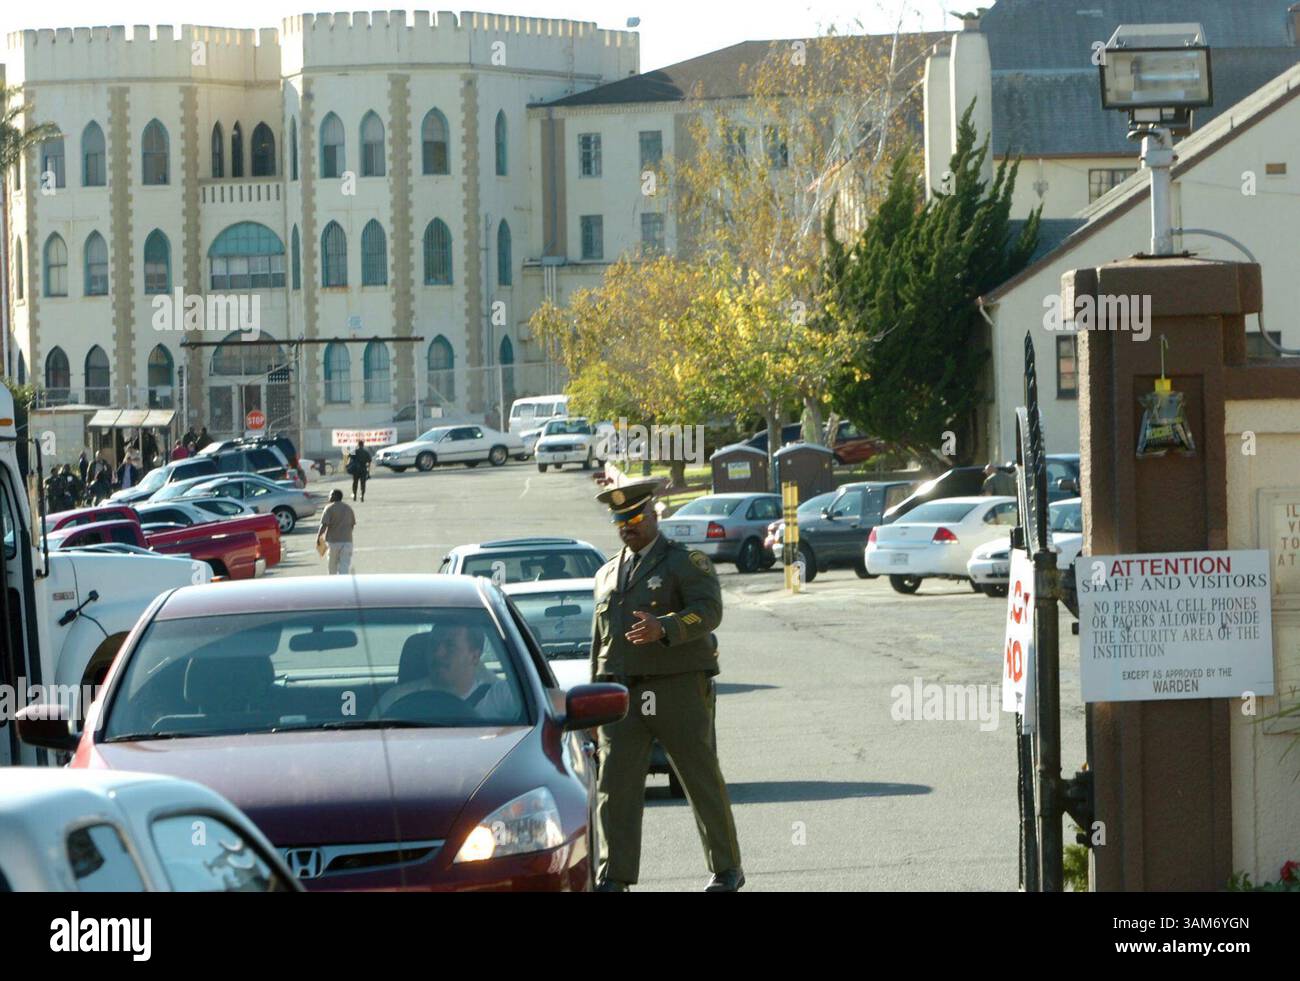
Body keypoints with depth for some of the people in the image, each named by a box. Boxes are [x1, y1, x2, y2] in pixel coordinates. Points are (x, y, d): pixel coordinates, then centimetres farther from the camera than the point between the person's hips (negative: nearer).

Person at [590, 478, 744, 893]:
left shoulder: (686, 562, 1)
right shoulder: (607, 574, 20)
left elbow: (708, 611, -15)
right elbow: (599, 640, 23)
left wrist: (663, 628, -32)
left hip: (678, 689, -4)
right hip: (623, 692, 4)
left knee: (703, 780, 2)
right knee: (615, 784, -7)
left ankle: (727, 870, 13)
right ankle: (614, 878, -9)